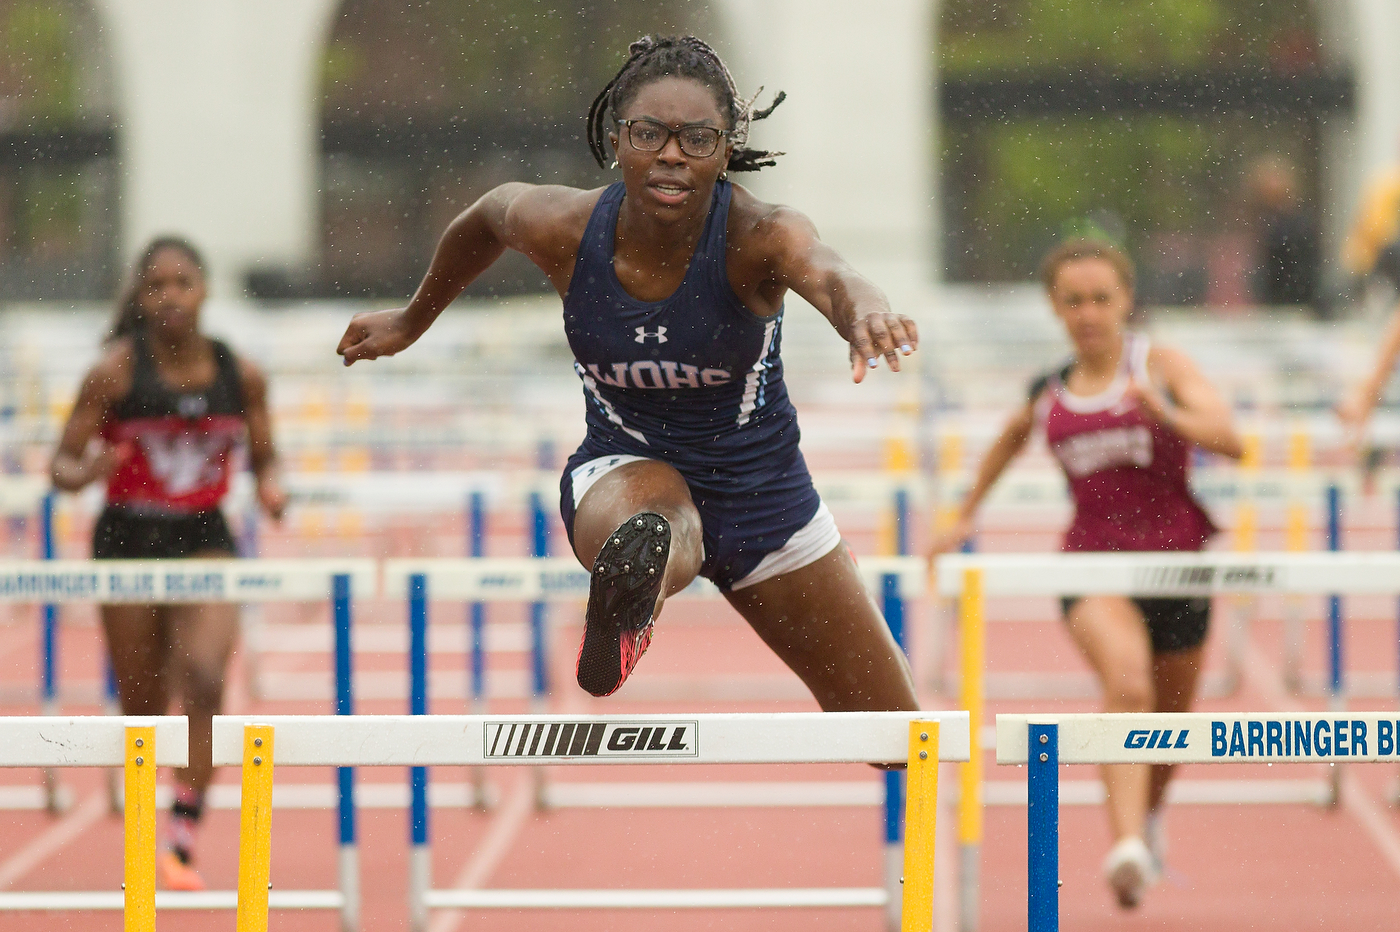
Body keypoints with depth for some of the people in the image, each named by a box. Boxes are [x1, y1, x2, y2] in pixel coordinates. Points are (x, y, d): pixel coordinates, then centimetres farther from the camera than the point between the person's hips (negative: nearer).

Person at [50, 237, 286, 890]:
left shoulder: (242, 375, -2)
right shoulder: (115, 372, -9)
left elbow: (263, 454, 13)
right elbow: (61, 464, -5)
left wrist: (270, 487, -9)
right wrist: (85, 473, -28)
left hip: (206, 542, 1)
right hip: (129, 542, -1)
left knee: (205, 680, -23)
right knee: (143, 709, 9)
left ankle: (182, 841, -20)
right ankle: (147, 835, 33)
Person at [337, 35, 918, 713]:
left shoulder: (759, 236, -27)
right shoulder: (561, 229, -18)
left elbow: (828, 275, -51)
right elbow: (490, 212, 7)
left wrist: (863, 309, -76)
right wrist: (411, 322, 22)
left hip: (763, 494, 1)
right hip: (624, 470, -1)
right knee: (641, 528, -43)